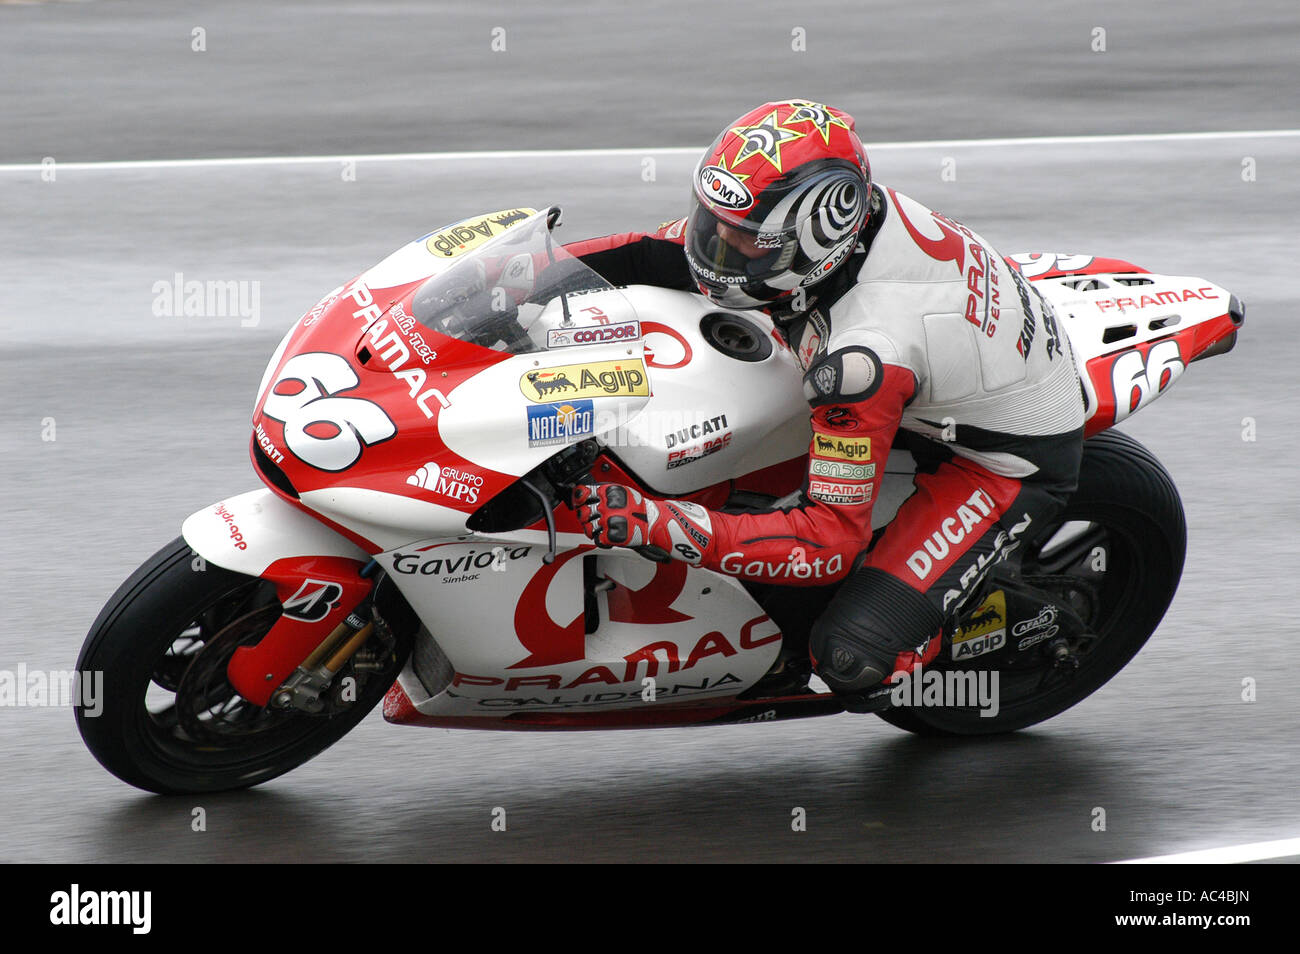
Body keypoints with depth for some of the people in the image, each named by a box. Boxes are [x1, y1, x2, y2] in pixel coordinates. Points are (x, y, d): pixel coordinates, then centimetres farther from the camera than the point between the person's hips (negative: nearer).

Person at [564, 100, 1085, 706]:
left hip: (1011, 458, -9)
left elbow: (832, 544, -35)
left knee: (851, 658, -22)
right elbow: (656, 252, -3)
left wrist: (657, 526, -41)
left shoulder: (862, 358, -41)